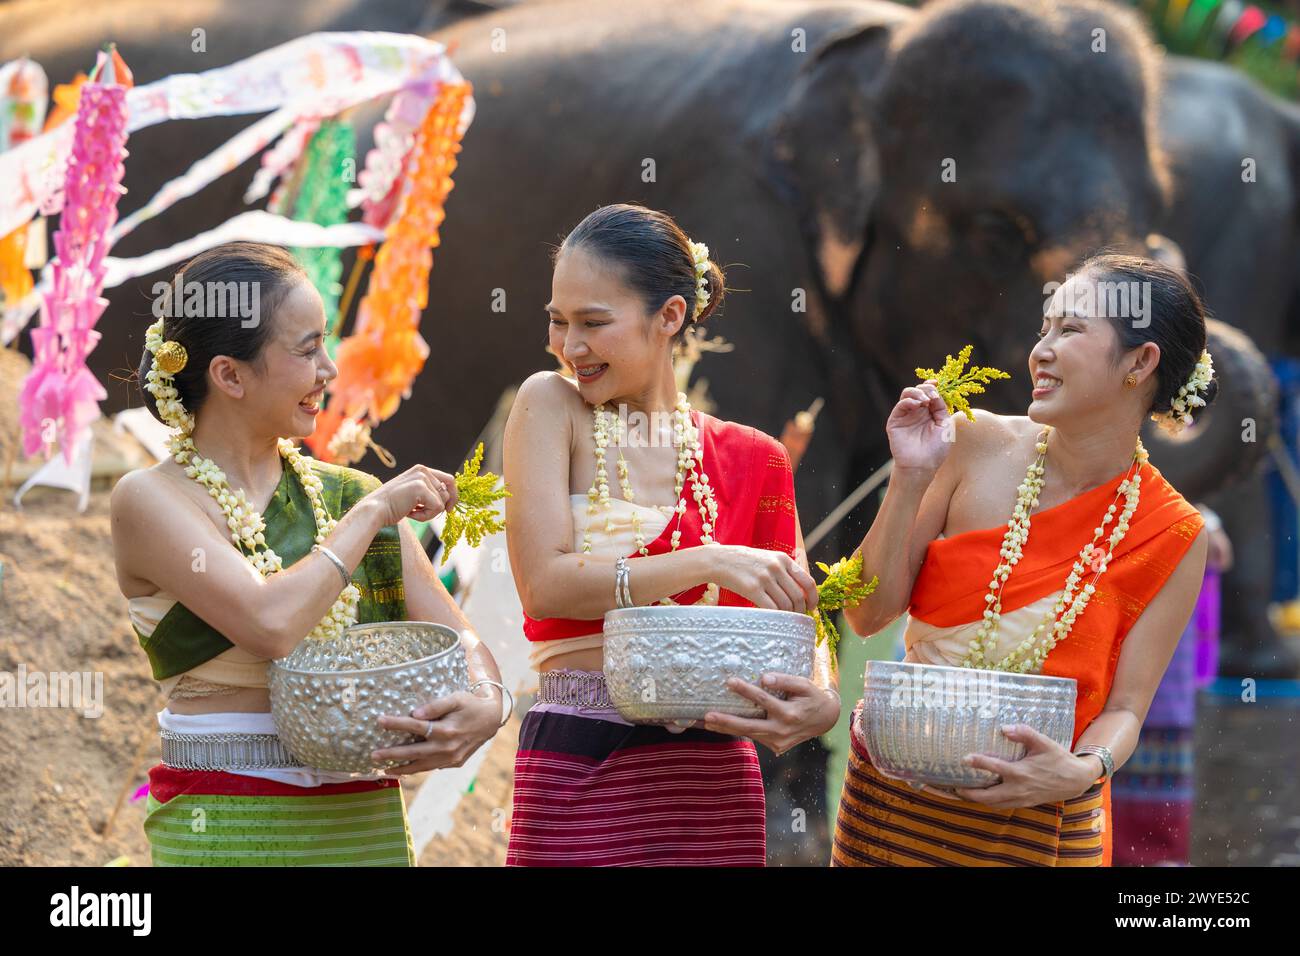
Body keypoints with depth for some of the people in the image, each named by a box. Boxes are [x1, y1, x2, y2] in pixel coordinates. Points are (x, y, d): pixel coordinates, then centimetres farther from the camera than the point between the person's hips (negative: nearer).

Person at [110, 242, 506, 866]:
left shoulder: (350, 495, 8)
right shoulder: (150, 500, -7)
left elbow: (459, 641, 6)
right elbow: (270, 624, -20)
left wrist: (483, 708, -16)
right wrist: (371, 513, -9)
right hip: (225, 831, -4)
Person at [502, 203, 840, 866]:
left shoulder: (750, 460, 6)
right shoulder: (550, 406, 1)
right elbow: (544, 583, -10)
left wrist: (820, 704, -15)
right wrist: (707, 563, -17)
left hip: (712, 775, 2)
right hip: (576, 772, -2)